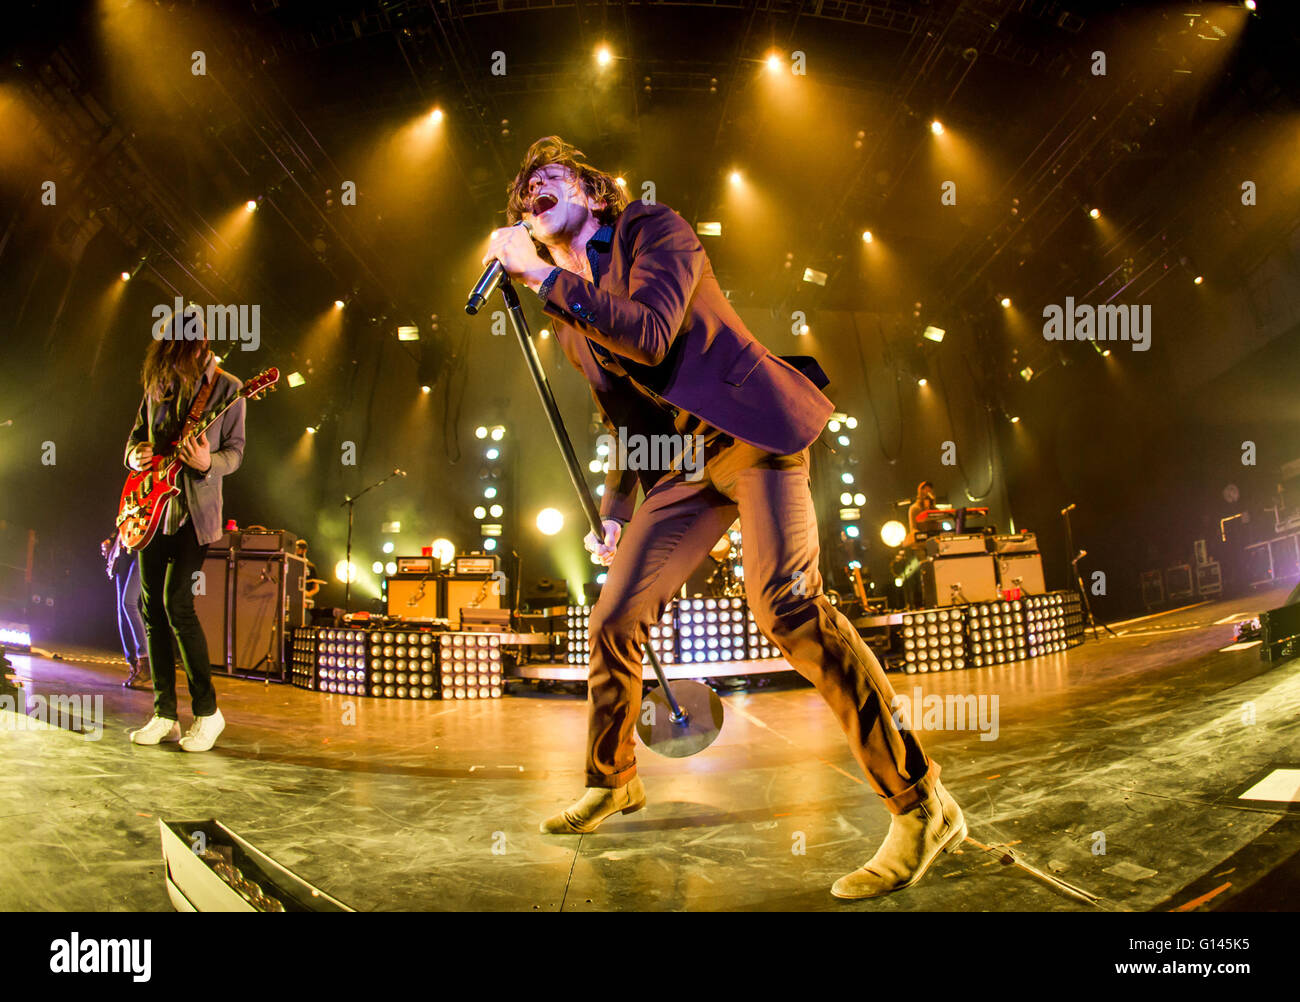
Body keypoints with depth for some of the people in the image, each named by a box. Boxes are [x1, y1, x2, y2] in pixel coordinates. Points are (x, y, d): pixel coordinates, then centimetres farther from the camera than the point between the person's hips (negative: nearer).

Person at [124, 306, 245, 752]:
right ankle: (165, 714, 15)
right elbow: (136, 435, 21)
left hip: (195, 510, -6)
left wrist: (208, 463, -24)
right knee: (151, 606, 6)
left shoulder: (226, 388, -2)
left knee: (177, 603, -15)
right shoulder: (158, 385, 13)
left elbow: (235, 451, -4)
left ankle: (207, 711, -4)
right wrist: (136, 455, -1)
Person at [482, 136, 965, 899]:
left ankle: (920, 804, -15)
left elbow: (649, 335, -20)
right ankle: (613, 781, 28)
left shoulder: (652, 229, -1)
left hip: (750, 433, -7)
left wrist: (543, 274, -16)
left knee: (787, 604, -25)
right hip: (683, 464, 7)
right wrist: (616, 513, 14)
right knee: (613, 620, 4)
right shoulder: (571, 319, 18)